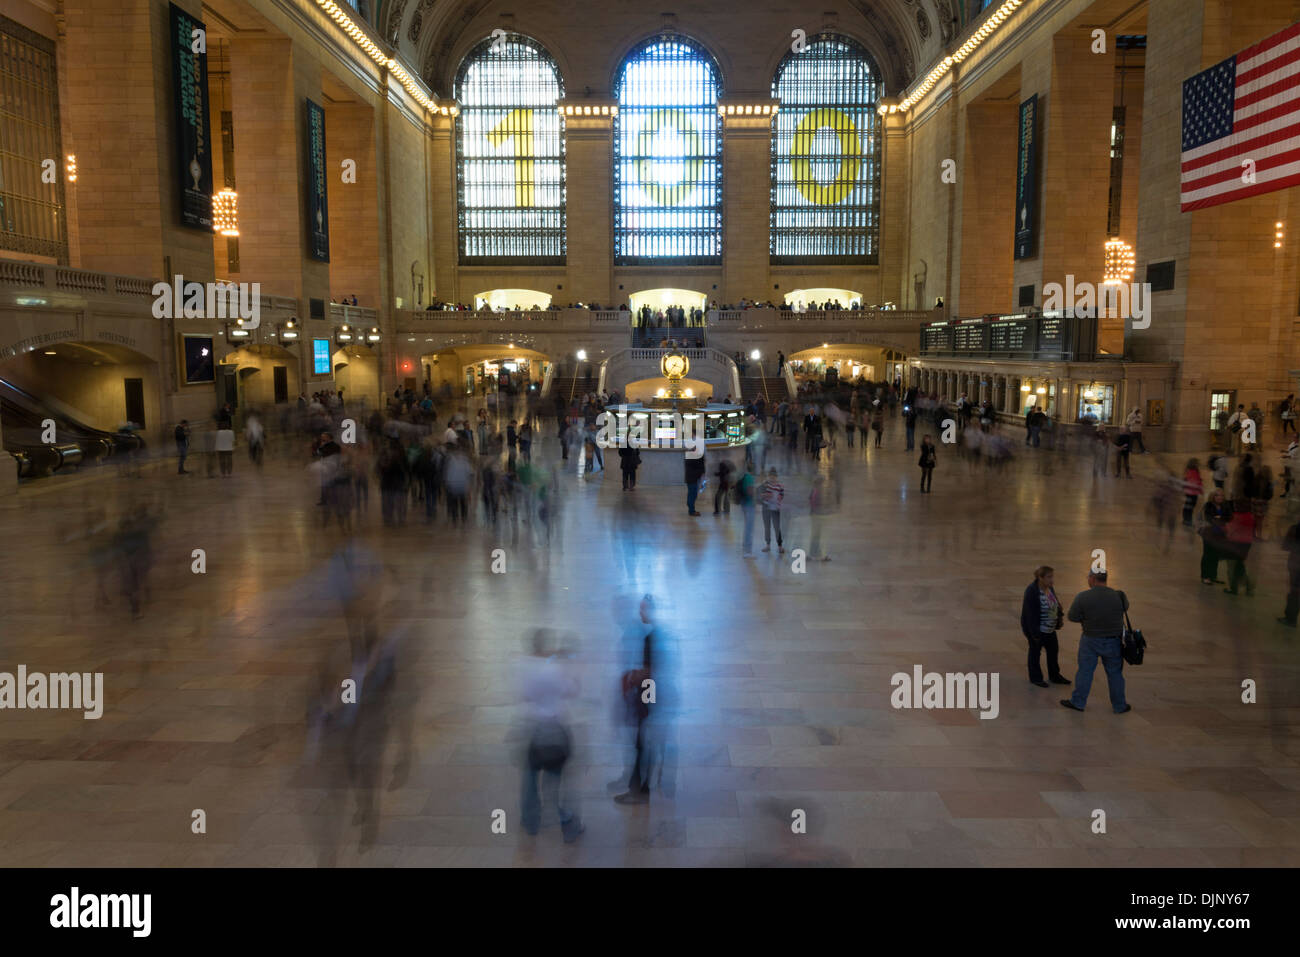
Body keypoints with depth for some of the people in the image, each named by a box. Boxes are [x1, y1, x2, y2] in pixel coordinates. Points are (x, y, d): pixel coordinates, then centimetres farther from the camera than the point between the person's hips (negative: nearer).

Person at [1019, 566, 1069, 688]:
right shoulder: (1032, 591, -26)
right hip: (1035, 628, -8)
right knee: (1035, 651, 8)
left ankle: (1055, 676, 34)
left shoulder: (1049, 588, -2)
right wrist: (1035, 633, -24)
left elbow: (1055, 603, 12)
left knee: (1053, 650, 17)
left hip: (1049, 628, 8)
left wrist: (1060, 615, -4)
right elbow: (1030, 613, -25)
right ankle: (1035, 678, 24)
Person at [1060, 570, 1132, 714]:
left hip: (1090, 640, -2)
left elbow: (1072, 616, -11)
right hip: (1113, 642, 2)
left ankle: (1078, 702, 21)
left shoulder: (1082, 597, -18)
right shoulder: (1118, 596, -11)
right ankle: (1119, 706, 26)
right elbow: (1125, 607, 9)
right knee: (1115, 673, 15)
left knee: (1085, 671, 11)